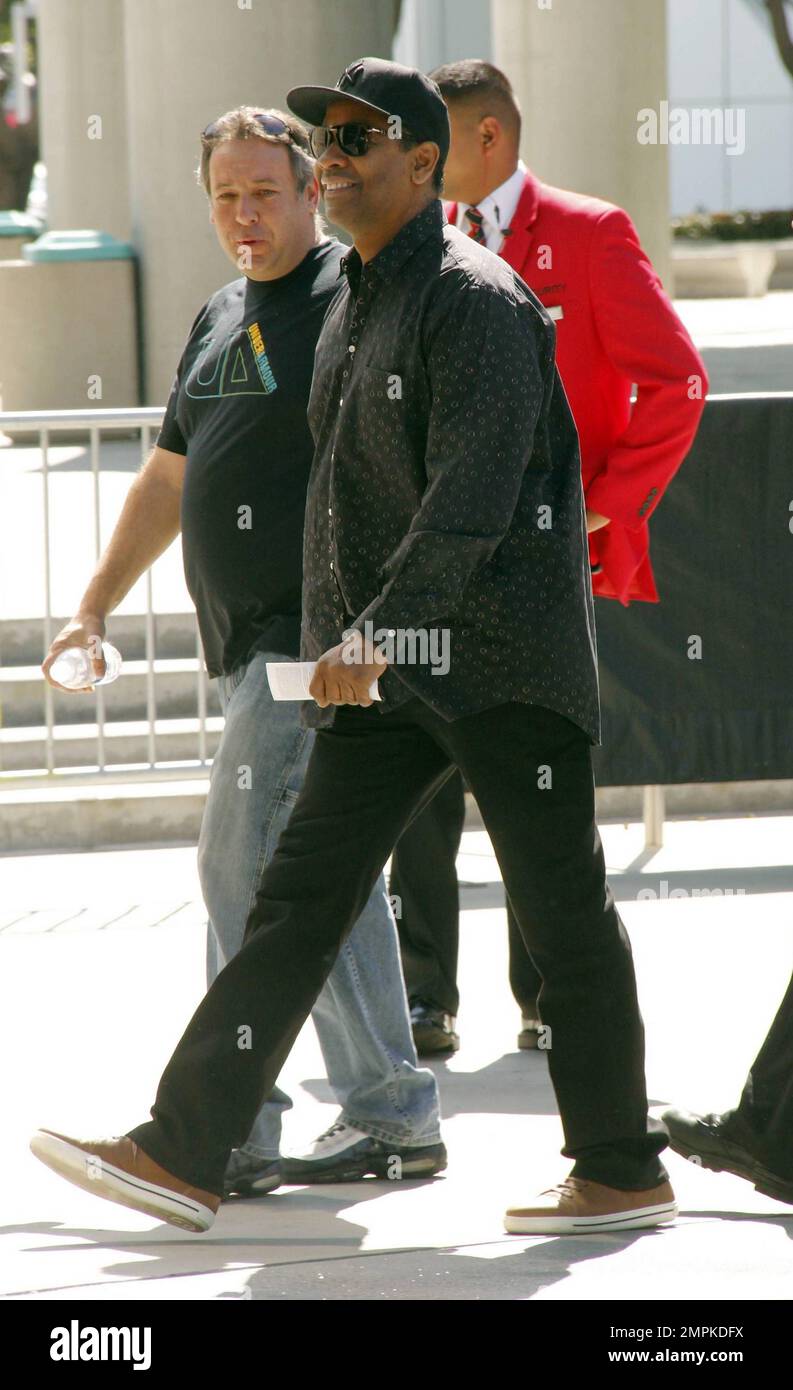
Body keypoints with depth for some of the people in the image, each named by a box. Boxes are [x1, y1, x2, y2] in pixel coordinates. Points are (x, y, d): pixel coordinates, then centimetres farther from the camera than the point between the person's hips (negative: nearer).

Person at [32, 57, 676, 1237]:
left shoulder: (477, 300, -13)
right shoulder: (352, 307, 16)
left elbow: (473, 497, -23)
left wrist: (380, 633, -29)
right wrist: (347, 646, 22)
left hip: (503, 662, -8)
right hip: (386, 672, 9)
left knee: (563, 912, 0)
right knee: (300, 897, 3)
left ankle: (625, 1173, 9)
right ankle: (182, 1154, 1)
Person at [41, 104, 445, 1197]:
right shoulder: (221, 322, 19)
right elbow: (171, 476, 28)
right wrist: (96, 607, 26)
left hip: (317, 639, -9)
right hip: (250, 644, 9)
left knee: (246, 867, -11)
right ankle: (394, 1116, 15)